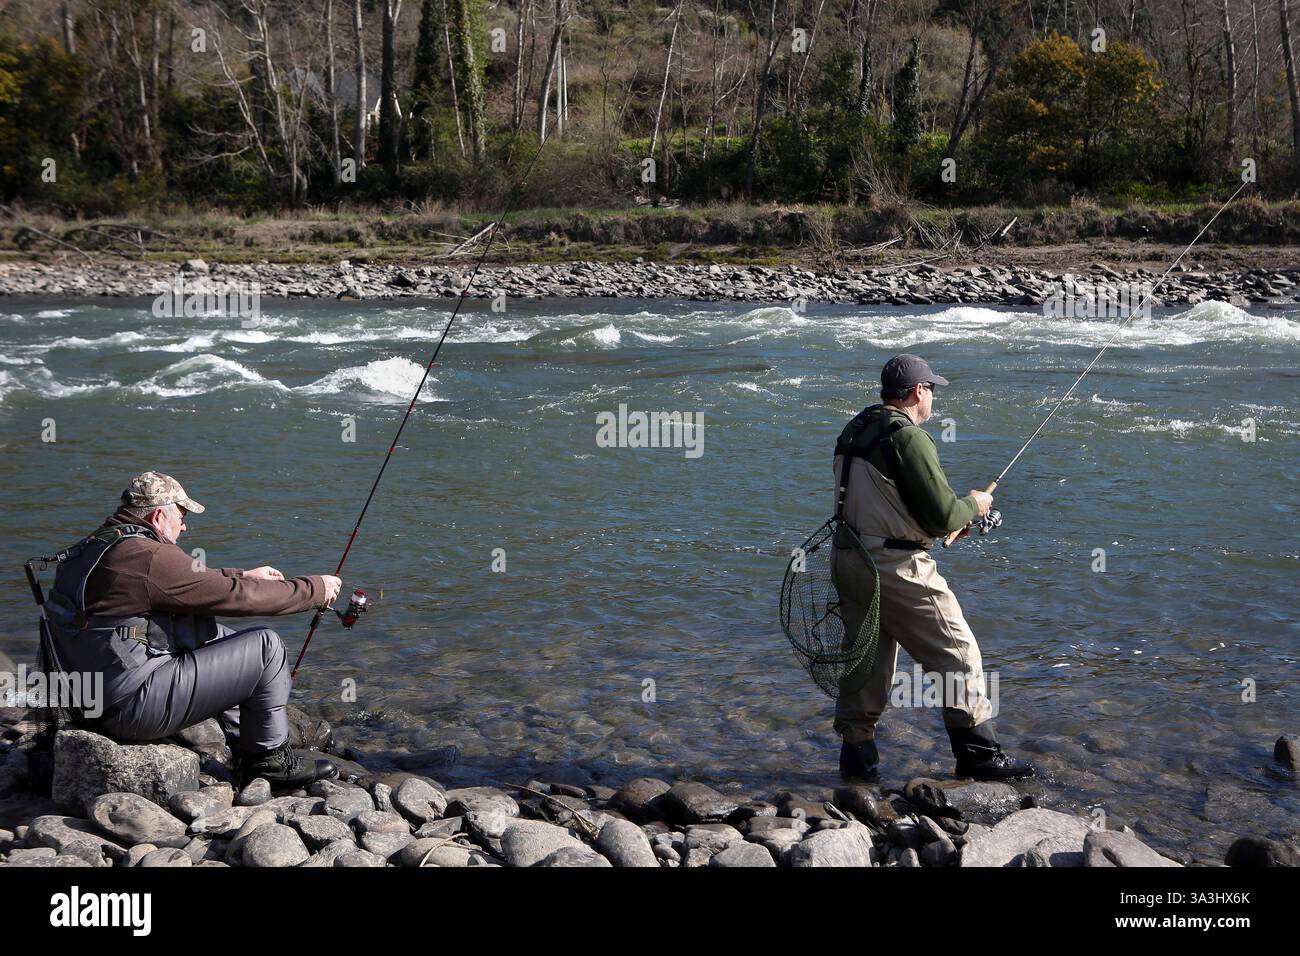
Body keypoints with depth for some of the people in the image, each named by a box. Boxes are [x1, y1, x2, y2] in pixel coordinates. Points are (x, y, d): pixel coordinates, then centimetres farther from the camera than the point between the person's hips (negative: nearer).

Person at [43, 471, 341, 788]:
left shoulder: (94, 547, 12)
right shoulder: (148, 556, -18)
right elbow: (236, 597, -14)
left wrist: (244, 576, 30)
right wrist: (316, 589, -2)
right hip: (133, 707, -10)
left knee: (207, 631, 24)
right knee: (265, 646, -5)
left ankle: (245, 742, 23)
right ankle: (270, 759, 9)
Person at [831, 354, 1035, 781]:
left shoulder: (854, 430, 11)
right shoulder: (909, 438, -16)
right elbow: (942, 516, -17)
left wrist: (955, 513, 21)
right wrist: (973, 505, 5)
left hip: (847, 561, 9)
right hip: (896, 568, -8)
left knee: (865, 658, 17)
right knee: (958, 656, 3)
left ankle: (857, 753, 19)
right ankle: (979, 754, 8)